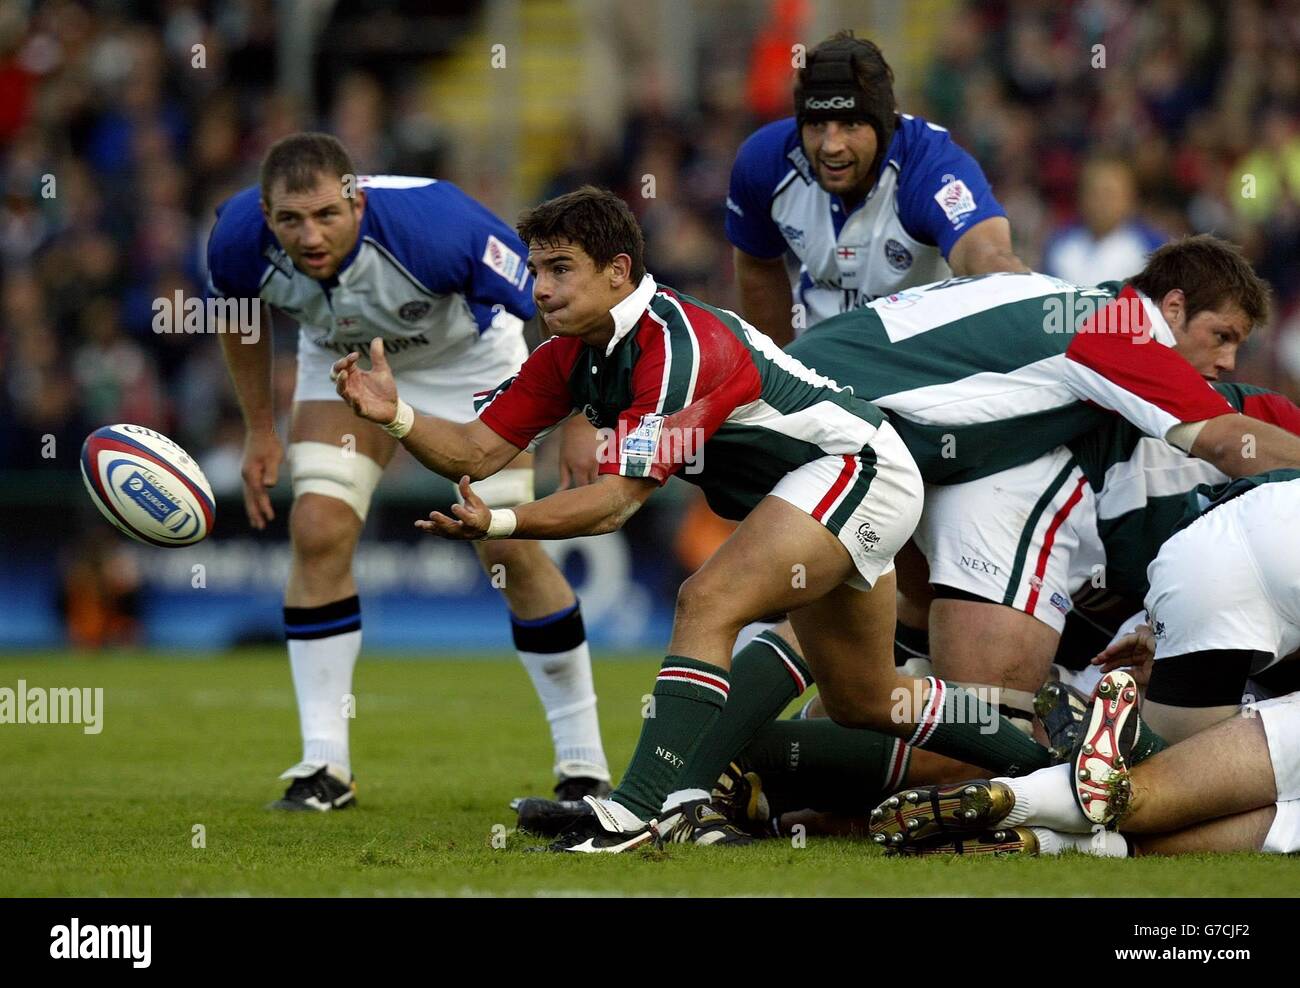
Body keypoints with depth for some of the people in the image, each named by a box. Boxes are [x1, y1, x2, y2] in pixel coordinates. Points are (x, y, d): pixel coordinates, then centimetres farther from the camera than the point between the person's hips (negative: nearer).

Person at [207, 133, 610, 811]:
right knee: (318, 532, -13)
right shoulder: (240, 237, -29)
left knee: (509, 549, -10)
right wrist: (260, 430, 1)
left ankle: (583, 760, 5)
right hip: (343, 361, 3)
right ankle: (323, 766, -5)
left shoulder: (434, 224, -41)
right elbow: (237, 320, -2)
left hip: (465, 358, -3)